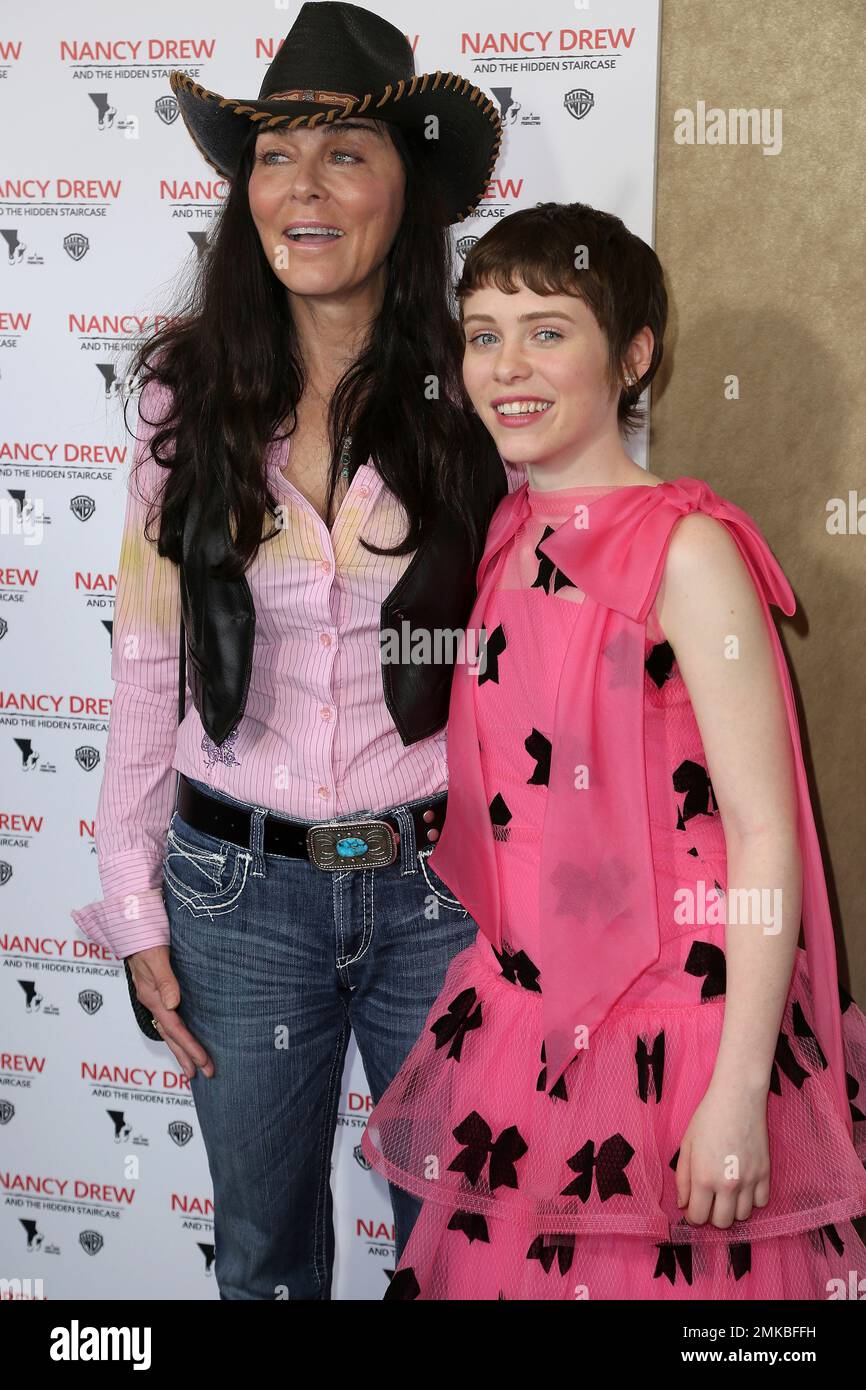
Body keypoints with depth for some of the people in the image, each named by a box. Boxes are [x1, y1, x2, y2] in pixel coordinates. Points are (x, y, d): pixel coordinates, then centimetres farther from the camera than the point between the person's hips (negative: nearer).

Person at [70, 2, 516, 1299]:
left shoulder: (473, 394, -6)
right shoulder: (192, 396, -1)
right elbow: (149, 661, 2)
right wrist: (136, 902, 3)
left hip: (439, 884, -1)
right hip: (238, 885, 2)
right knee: (263, 1240, 19)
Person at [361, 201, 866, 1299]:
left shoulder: (687, 550, -14)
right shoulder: (505, 540, 6)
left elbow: (763, 831, -16)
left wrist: (737, 1094, -18)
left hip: (664, 1027, -6)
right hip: (521, 1020, 6)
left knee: (658, 1272, 7)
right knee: (502, 1267, 18)